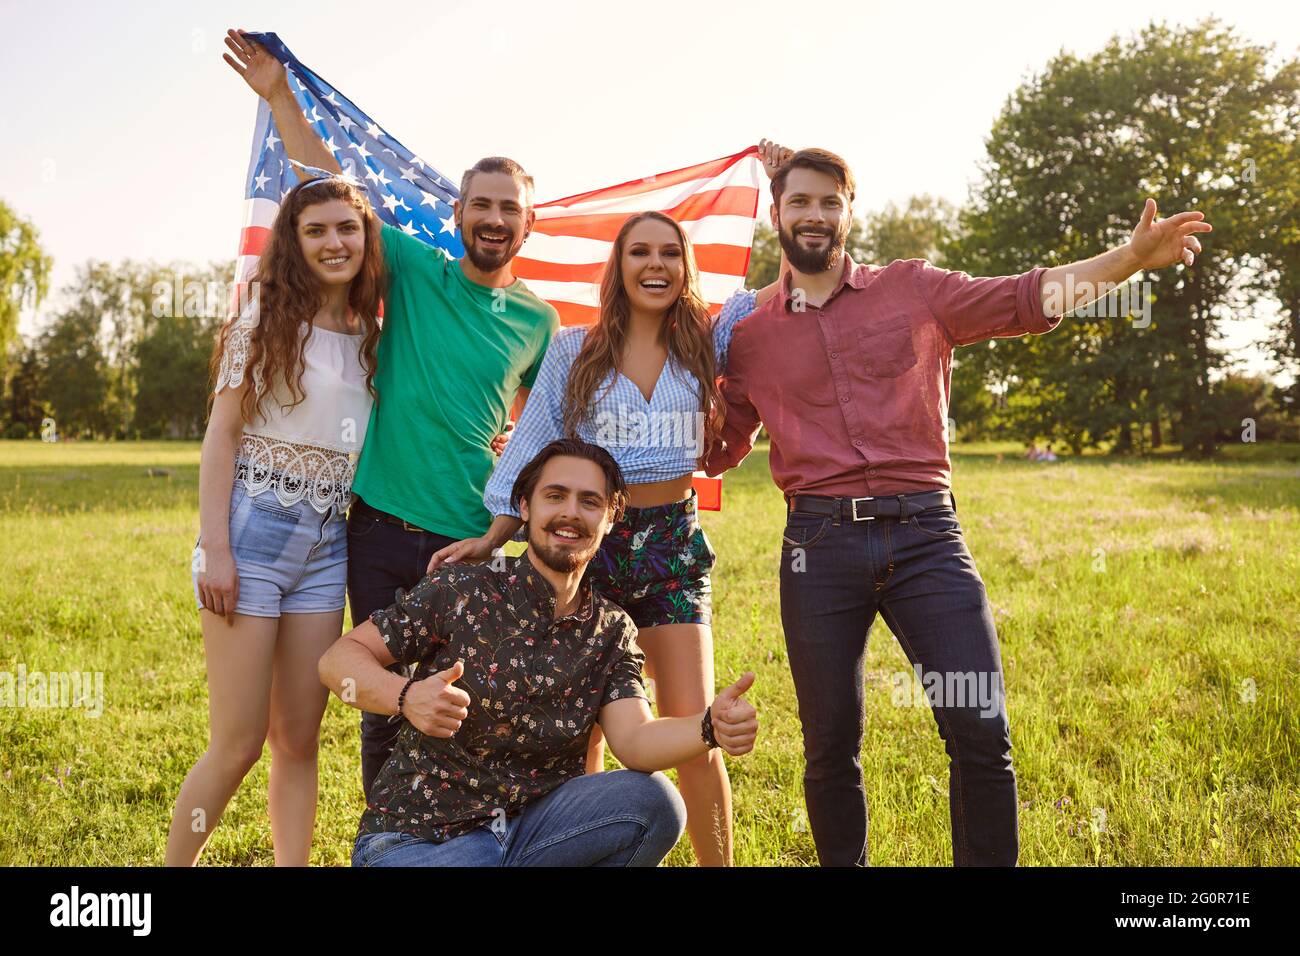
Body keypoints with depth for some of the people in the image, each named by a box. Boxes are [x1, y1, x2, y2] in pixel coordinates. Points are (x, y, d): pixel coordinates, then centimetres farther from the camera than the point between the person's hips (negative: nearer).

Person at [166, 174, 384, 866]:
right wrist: (214, 549, -13)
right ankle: (172, 865, 16)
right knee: (238, 745, -2)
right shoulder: (266, 324, -3)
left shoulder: (371, 338, 12)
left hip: (328, 543, 5)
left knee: (299, 739, 9)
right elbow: (222, 436, -6)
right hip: (256, 529, -5)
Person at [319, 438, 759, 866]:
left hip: (527, 827, 4)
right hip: (416, 836, -4)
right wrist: (407, 698, -27)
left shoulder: (611, 632, 4)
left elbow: (635, 741, -11)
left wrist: (711, 727, -32)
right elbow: (339, 658, -5)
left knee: (653, 800, -21)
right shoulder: (461, 590, -6)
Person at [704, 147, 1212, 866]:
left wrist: (1130, 258, -10)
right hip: (819, 543, 1)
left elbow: (1024, 298, 2)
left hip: (924, 535, 0)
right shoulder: (750, 336, 13)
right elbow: (719, 450, 19)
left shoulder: (912, 288, 10)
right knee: (830, 746, 8)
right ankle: (842, 863, 28)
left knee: (981, 734, -6)